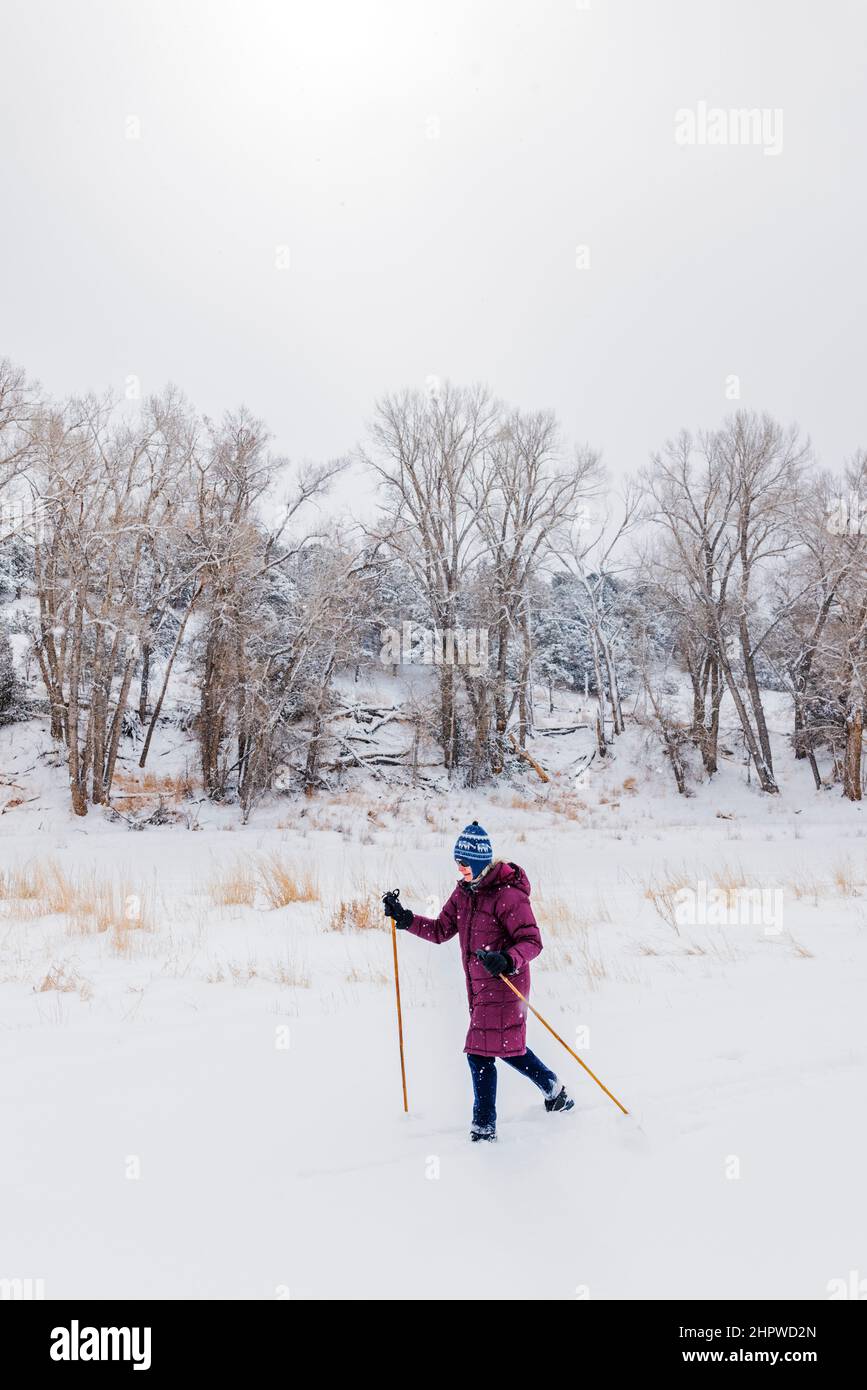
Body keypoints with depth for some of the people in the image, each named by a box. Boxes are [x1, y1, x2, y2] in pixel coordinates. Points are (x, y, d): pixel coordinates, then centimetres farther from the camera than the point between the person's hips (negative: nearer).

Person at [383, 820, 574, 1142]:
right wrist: (404, 918, -4)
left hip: (504, 986, -9)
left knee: (481, 1053, -8)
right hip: (479, 987, 9)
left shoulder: (508, 895, -19)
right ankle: (555, 1092, 41)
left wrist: (507, 961, -40)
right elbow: (441, 931, 8)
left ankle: (484, 1128, 7)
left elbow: (532, 941, -22)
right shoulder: (464, 891, 6)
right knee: (506, 1046, 20)